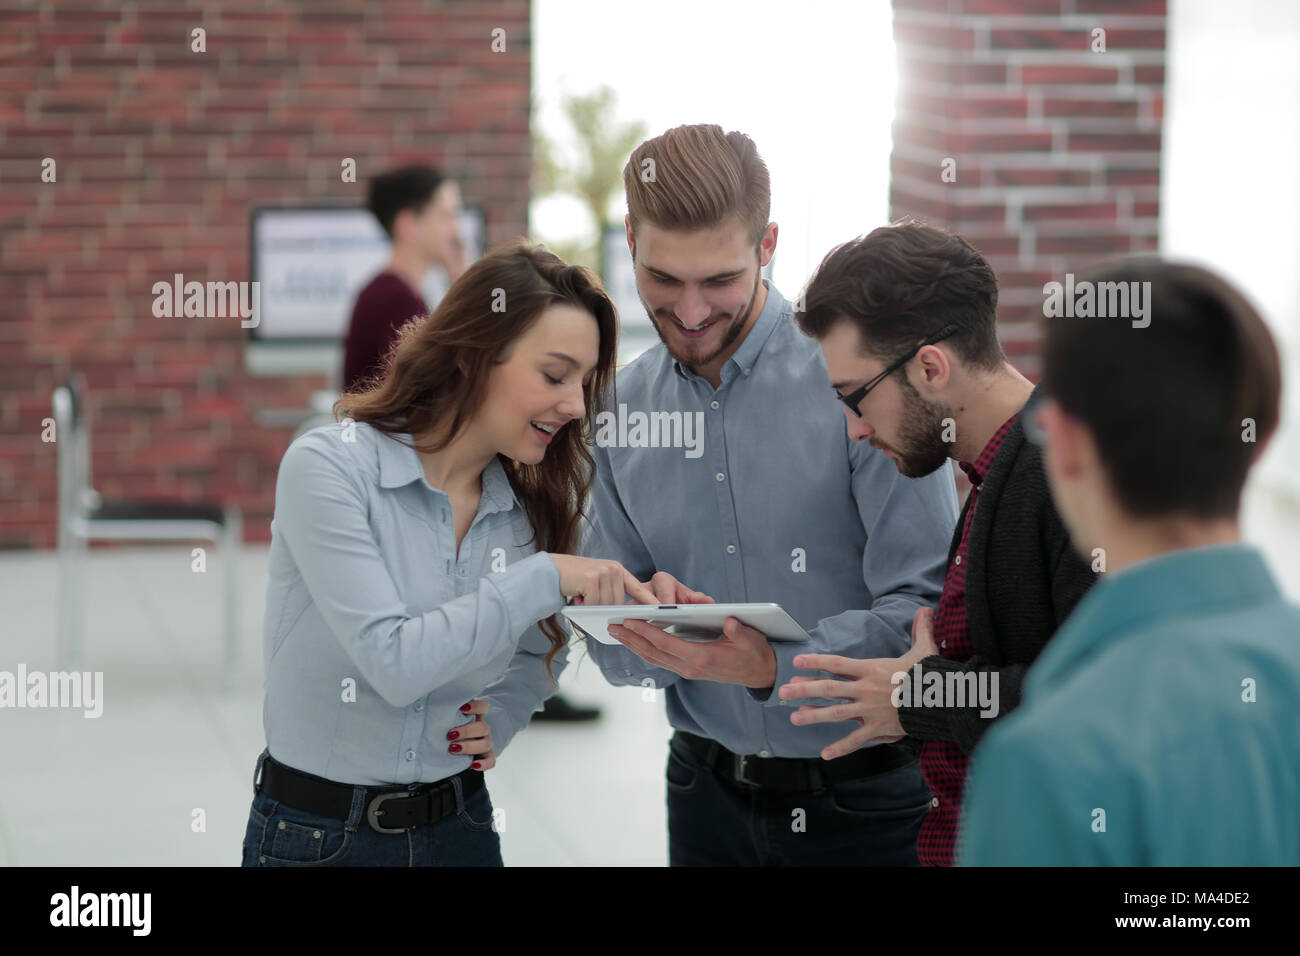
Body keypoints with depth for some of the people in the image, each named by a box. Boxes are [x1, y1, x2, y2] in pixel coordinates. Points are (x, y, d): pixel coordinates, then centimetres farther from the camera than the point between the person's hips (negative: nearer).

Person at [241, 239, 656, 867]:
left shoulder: (528, 506, 1)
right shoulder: (327, 467, -17)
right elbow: (392, 661, -25)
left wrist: (500, 722, -3)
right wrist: (543, 577, -24)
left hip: (459, 825, 5)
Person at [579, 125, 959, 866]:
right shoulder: (626, 404, 3)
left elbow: (930, 611, -20)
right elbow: (612, 647, 5)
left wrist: (773, 665, -32)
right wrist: (658, 636, -18)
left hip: (863, 801, -4)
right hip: (710, 792, 5)